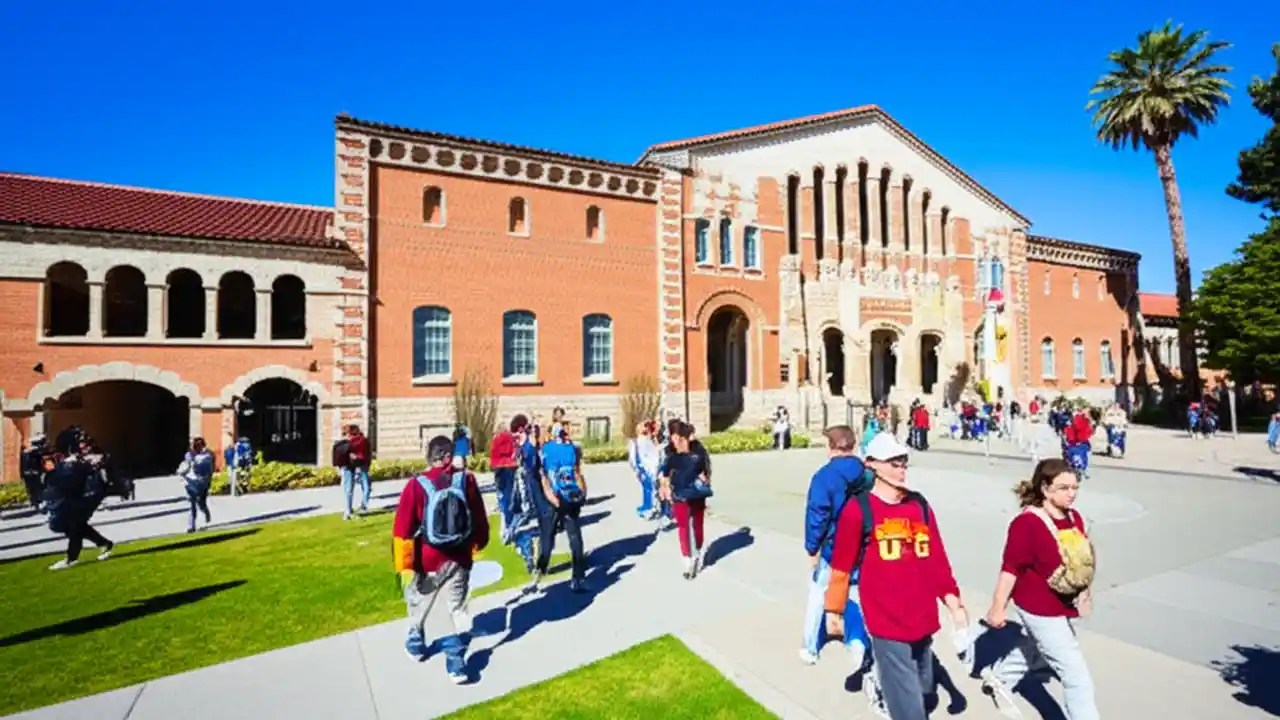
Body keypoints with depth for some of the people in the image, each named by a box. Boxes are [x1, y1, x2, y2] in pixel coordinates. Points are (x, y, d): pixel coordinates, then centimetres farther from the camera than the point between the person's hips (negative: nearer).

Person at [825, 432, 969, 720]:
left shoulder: (919, 505, 4)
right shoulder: (858, 509, -13)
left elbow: (937, 559, 9)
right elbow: (841, 567, -7)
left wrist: (954, 602, 3)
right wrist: (834, 611, 0)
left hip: (922, 618, 6)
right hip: (886, 621, -6)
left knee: (922, 688, 22)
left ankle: (881, 684, 51)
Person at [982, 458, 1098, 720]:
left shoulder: (1075, 518, -3)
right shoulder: (1027, 523, -27)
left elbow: (1083, 559, 12)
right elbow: (1010, 568, -23)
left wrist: (1085, 594, 20)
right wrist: (998, 608, -19)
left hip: (1065, 606, 9)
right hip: (1040, 609, -9)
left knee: (1032, 649, 28)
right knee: (1077, 675, -1)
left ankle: (998, 679, 52)